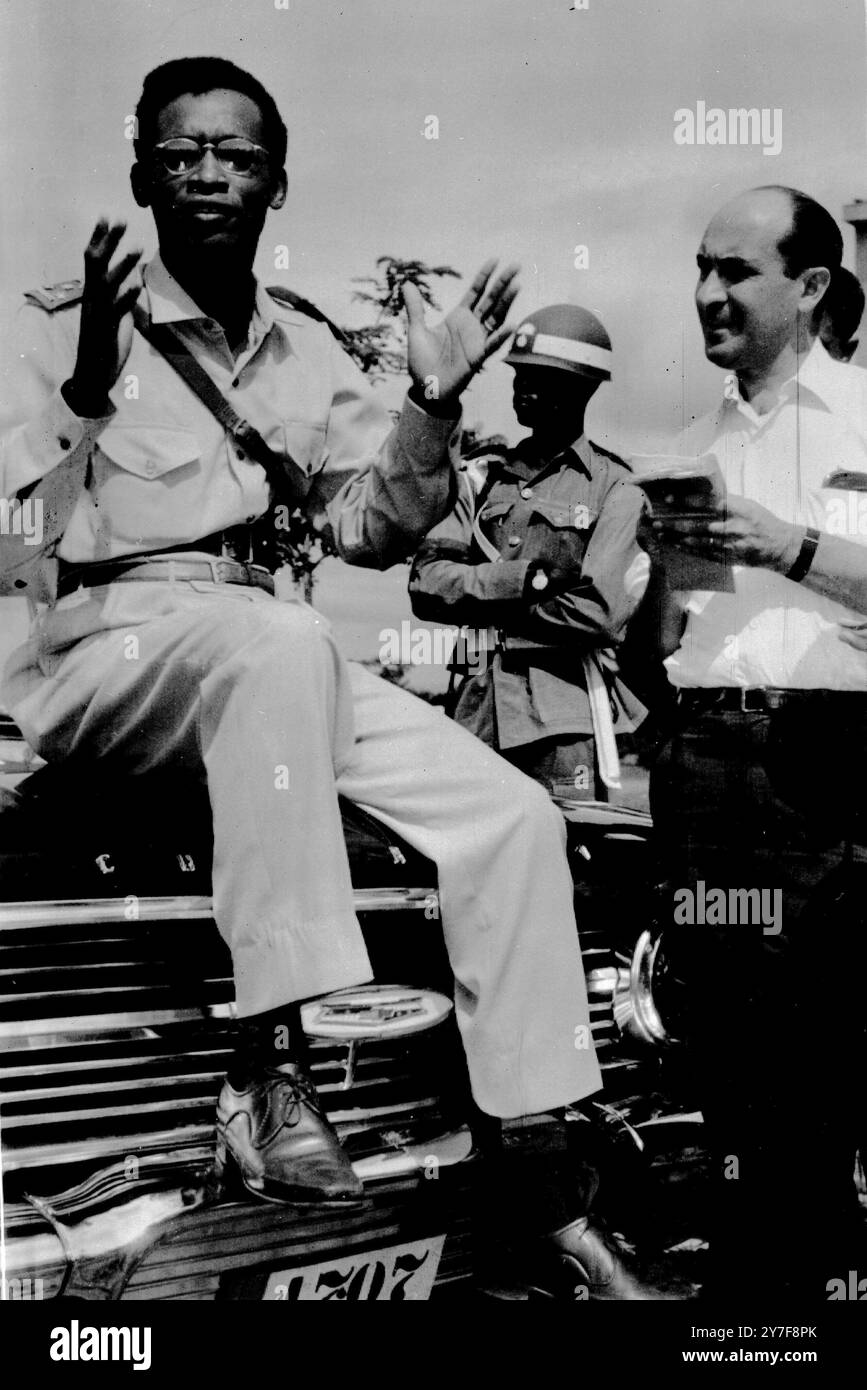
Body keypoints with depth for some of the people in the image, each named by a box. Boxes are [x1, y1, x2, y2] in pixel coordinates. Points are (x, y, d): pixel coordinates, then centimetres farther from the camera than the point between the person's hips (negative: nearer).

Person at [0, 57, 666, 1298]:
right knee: (283, 642, -39)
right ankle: (270, 1068, -32)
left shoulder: (307, 352, 16)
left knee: (511, 814, -12)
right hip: (100, 651, -5)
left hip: (271, 660, 5)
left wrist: (433, 408, -2)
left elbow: (372, 531, 12)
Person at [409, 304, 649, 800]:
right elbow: (426, 584, 3)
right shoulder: (487, 480, 16)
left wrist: (484, 601, -3)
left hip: (567, 720, -4)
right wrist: (526, 578, -10)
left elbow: (599, 612, -13)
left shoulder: (615, 488, 1)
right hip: (482, 708, 4)